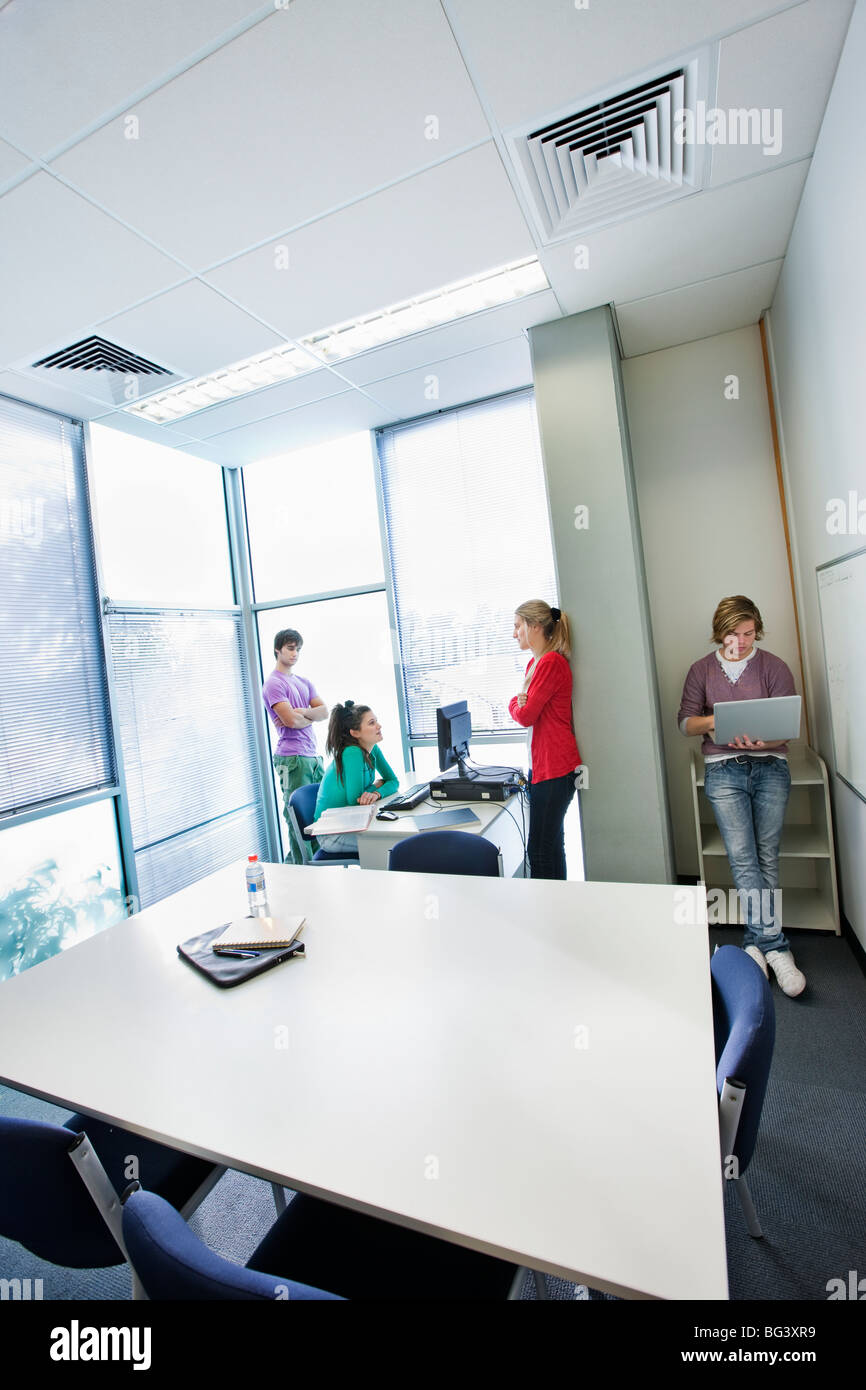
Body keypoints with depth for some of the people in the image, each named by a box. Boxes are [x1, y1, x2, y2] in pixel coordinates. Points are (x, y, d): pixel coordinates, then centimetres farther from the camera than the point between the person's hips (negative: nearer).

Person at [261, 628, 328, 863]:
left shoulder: (304, 682, 18)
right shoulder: (273, 684, -7)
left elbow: (324, 711, 8)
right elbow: (292, 721, -17)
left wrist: (300, 713, -8)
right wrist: (311, 716, 2)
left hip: (313, 756, 8)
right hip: (293, 759, -8)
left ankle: (292, 863, 24)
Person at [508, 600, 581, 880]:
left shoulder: (551, 663, -14)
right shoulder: (535, 663, 16)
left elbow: (526, 716, -15)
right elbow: (525, 709, 14)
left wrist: (515, 704, 5)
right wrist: (521, 702, -7)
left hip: (555, 768, -10)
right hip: (540, 766, 10)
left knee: (541, 853, -7)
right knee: (551, 845, 18)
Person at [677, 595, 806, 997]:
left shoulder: (774, 667, 5)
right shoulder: (702, 670, 8)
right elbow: (685, 722, 6)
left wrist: (762, 741, -20)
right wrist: (713, 721, -15)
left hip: (769, 766, 0)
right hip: (723, 769, 0)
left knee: (766, 856, 1)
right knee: (743, 858, -9)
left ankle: (757, 942, 14)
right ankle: (775, 947, -3)